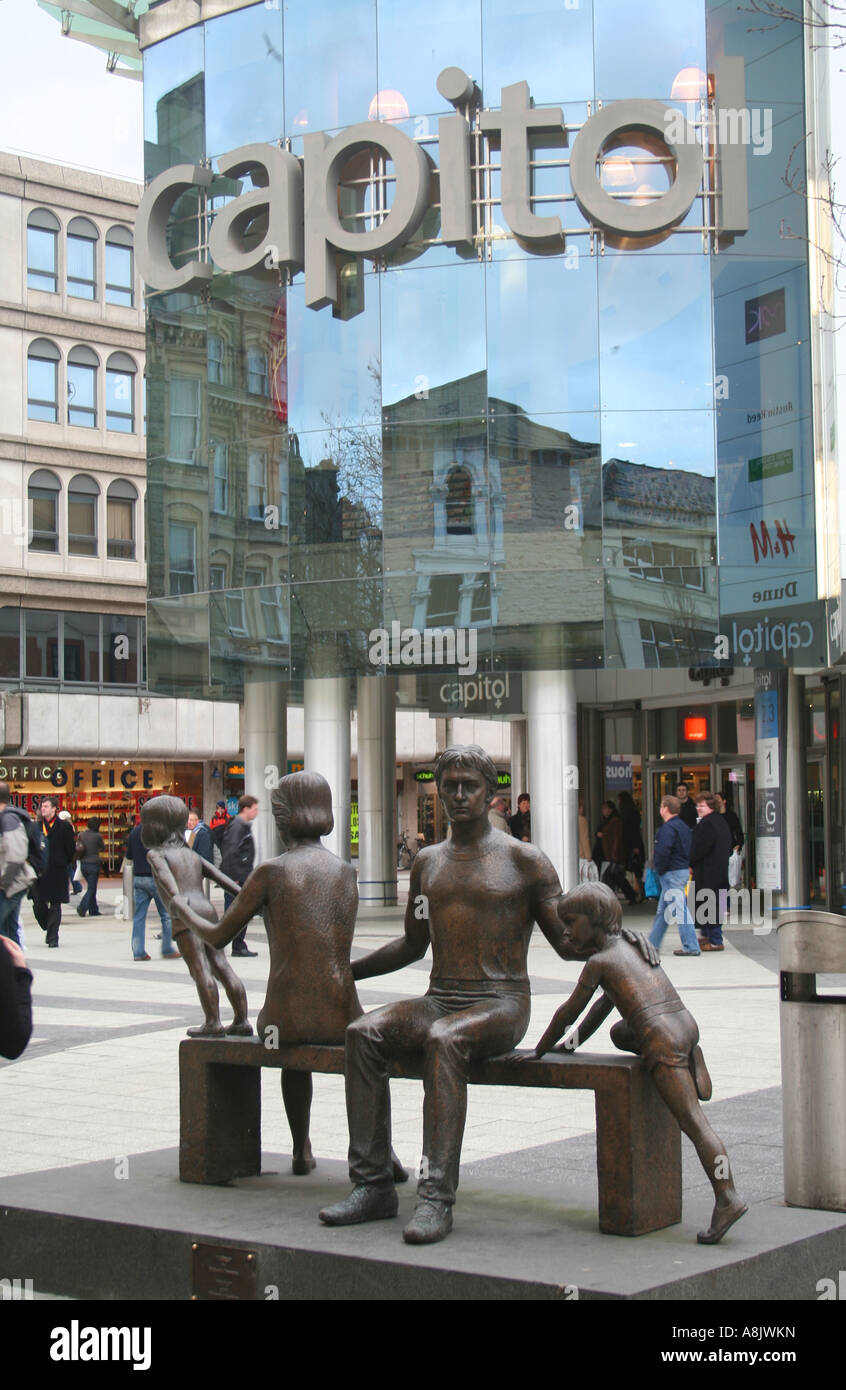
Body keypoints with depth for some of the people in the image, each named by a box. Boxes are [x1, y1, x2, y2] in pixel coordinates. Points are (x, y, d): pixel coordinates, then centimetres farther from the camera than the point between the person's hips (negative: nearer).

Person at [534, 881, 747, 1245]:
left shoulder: (598, 961, 1)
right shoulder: (629, 947, 24)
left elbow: (568, 1013, 8)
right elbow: (606, 1003, 34)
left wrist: (540, 1050, 21)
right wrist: (576, 1041, 39)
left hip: (662, 1040, -8)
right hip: (687, 1024, 8)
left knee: (694, 1123, -11)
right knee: (620, 1033, 33)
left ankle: (727, 1199, -20)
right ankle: (693, 1064, 15)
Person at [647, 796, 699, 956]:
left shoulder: (668, 828, -17)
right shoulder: (682, 825, 14)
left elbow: (663, 851, -28)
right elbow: (689, 850, 19)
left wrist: (659, 869, -12)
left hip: (672, 873, -10)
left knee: (680, 910, -8)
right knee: (662, 909, 17)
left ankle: (691, 947, -8)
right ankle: (653, 943, 26)